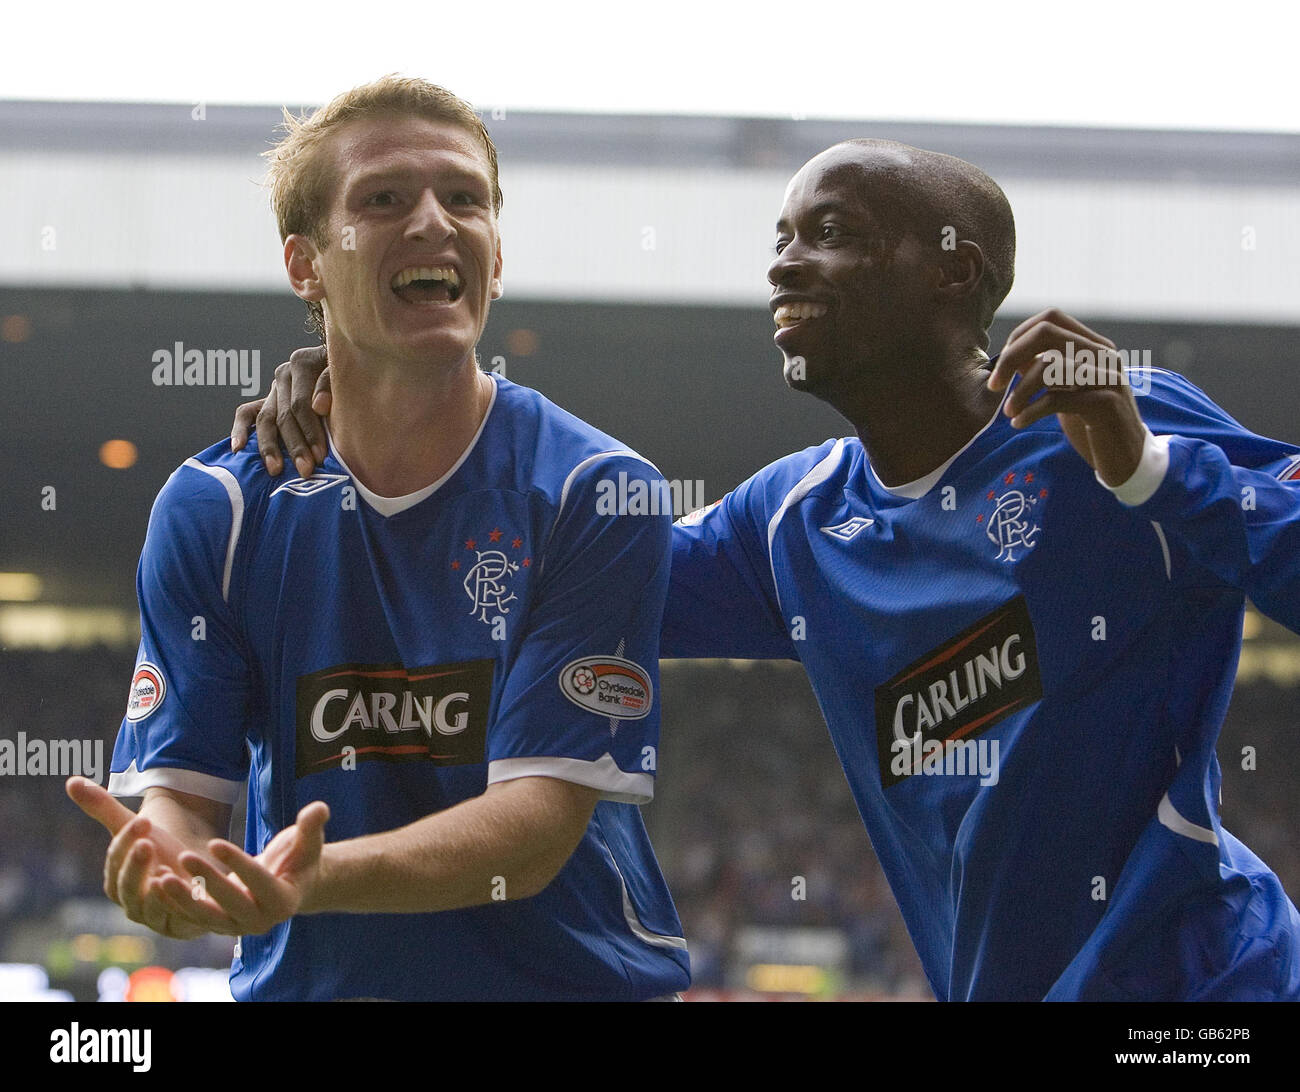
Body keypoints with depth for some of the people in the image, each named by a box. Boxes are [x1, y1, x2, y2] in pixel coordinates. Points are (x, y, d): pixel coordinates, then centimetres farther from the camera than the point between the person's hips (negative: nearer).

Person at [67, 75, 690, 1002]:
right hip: (305, 981, 2)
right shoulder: (212, 508, 3)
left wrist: (312, 880, -28)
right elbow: (179, 789, 1)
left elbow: (539, 823, -12)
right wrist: (168, 873, -22)